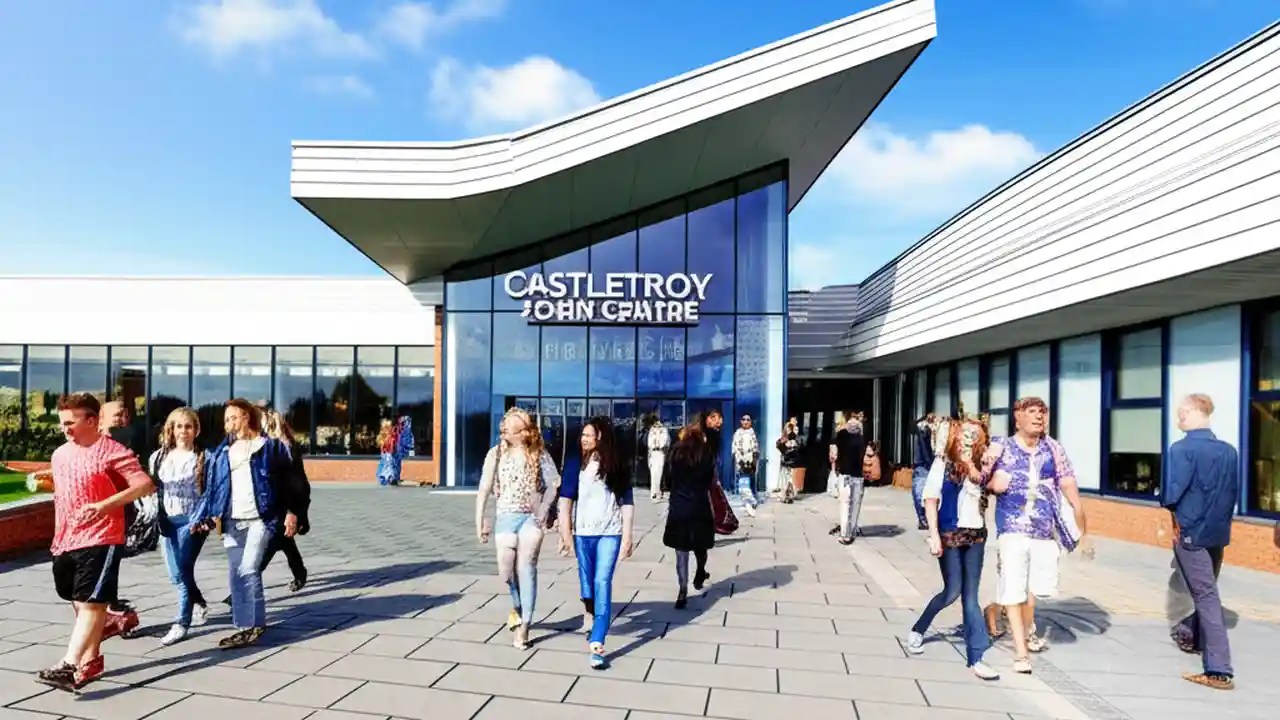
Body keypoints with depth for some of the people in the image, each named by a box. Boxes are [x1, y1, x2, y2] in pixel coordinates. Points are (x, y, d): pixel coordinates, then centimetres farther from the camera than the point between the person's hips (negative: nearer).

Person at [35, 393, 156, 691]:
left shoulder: (114, 452, -12)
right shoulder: (60, 454, 12)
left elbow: (146, 485, -19)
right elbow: (59, 497, 24)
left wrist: (105, 505, -27)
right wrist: (58, 536, 21)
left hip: (100, 540, -8)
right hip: (66, 542, 8)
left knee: (92, 602, -11)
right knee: (80, 603, 16)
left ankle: (69, 665, -16)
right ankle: (91, 659, 27)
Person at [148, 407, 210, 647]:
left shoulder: (203, 458, -3)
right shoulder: (159, 457, 9)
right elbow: (152, 488, 14)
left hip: (192, 519, -5)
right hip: (168, 519, 5)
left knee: (183, 571, -9)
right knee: (176, 574, 9)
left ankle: (182, 623, 0)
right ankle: (200, 605, 33)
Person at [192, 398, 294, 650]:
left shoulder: (269, 446, 1)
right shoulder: (221, 452, 14)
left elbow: (289, 480, 2)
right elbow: (212, 487, 13)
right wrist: (207, 516, 1)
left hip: (259, 519, -5)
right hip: (232, 522, 5)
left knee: (248, 570, -14)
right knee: (236, 575, 5)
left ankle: (255, 625, -3)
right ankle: (244, 627, 15)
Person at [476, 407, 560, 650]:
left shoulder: (539, 453, 0)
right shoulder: (496, 453, 0)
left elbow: (553, 483, -1)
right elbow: (485, 489, 0)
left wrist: (544, 510, -12)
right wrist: (480, 520, -4)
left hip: (532, 517, -1)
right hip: (506, 516, 1)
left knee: (526, 568, -6)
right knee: (506, 569, -2)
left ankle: (524, 626, 0)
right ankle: (518, 605, 30)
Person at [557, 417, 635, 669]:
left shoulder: (617, 468, -1)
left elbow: (627, 504, 1)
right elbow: (566, 501, -1)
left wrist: (627, 537, -3)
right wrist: (566, 534, -6)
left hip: (610, 534, -2)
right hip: (583, 533, 2)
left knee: (603, 583, -10)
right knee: (587, 581, 14)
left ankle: (597, 644, -12)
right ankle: (590, 617, 42)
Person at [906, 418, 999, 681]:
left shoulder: (979, 466, 9)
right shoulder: (943, 463, -4)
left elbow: (986, 496, 7)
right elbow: (930, 500, -7)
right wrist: (934, 535, -14)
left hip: (976, 536, 4)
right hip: (950, 534, -4)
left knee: (970, 596, 4)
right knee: (953, 591, -2)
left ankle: (975, 658, 5)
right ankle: (917, 631, 22)